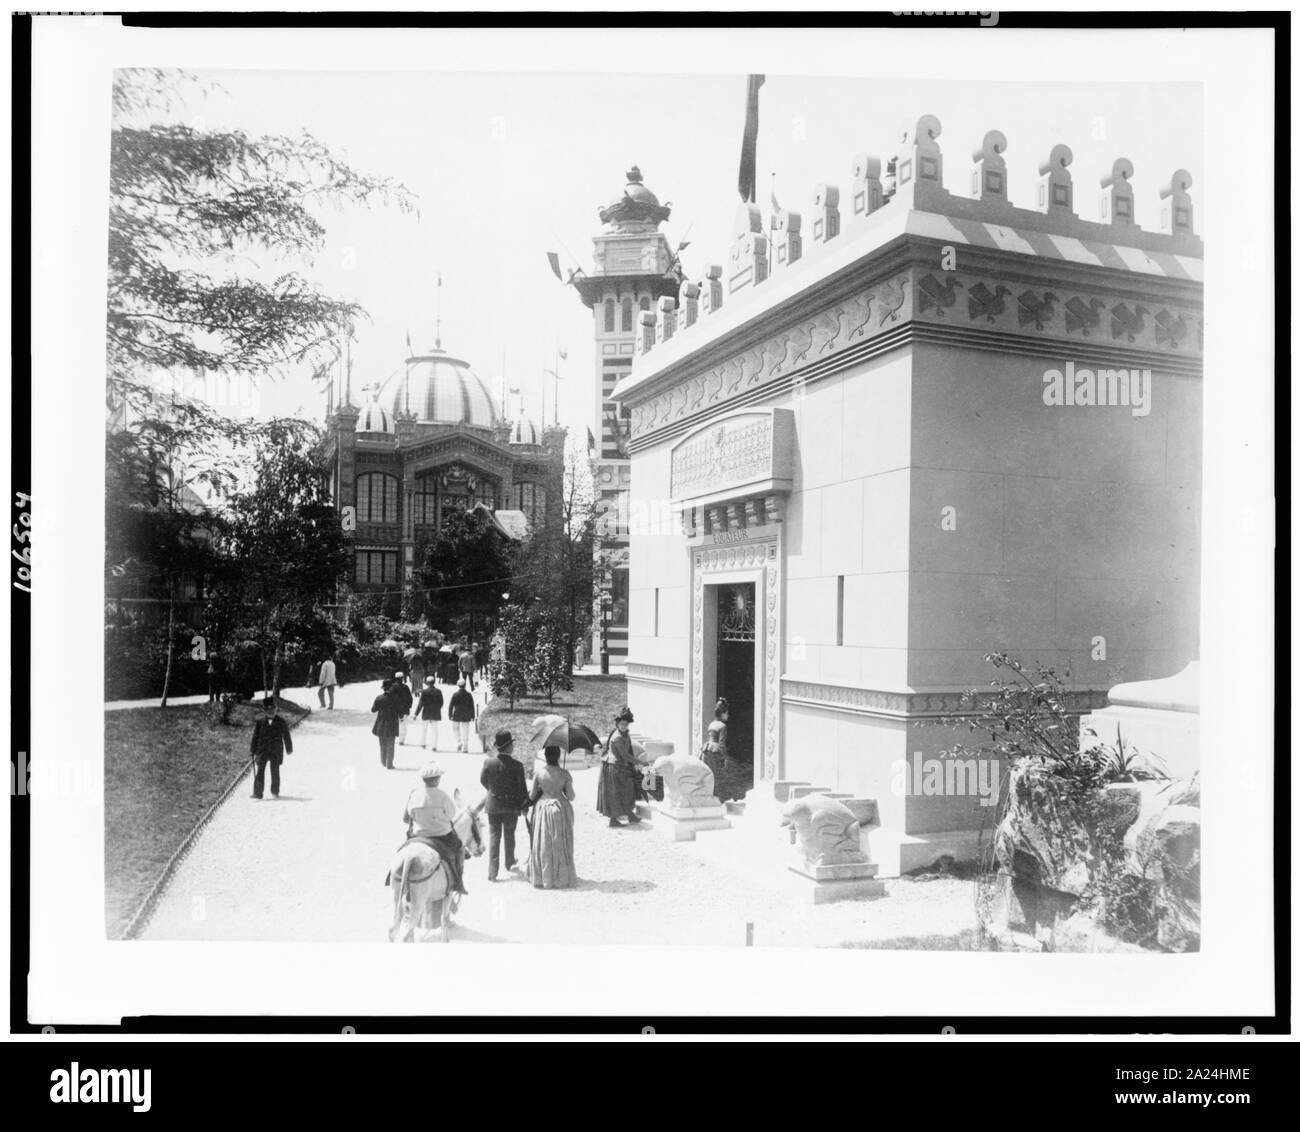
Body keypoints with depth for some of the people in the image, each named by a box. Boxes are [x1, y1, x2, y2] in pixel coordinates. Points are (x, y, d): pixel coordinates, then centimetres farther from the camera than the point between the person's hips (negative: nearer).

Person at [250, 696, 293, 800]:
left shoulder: (281, 723, 3)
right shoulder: (260, 723, 4)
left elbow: (286, 737, 9)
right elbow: (255, 737, 7)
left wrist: (289, 749, 11)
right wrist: (252, 750, 5)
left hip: (276, 752, 0)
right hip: (262, 751, 0)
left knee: (275, 772, 5)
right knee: (260, 771, -6)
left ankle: (275, 792, 19)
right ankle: (257, 794, -5)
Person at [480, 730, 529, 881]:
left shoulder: (488, 762, -11)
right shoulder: (516, 765, -18)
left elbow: (483, 781, 4)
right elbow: (522, 788, -11)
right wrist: (524, 804, 4)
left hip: (493, 805, 1)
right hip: (511, 805, -1)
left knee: (494, 837, 8)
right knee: (509, 835, 19)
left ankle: (492, 872, 2)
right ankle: (509, 863, 37)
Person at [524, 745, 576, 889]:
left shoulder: (539, 773, -9)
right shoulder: (564, 774, -11)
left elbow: (532, 796, -3)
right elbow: (571, 797, -7)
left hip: (542, 808, 1)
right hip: (560, 809, 0)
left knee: (542, 844, 12)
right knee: (560, 844, 11)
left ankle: (542, 877, 17)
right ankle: (561, 877, 16)